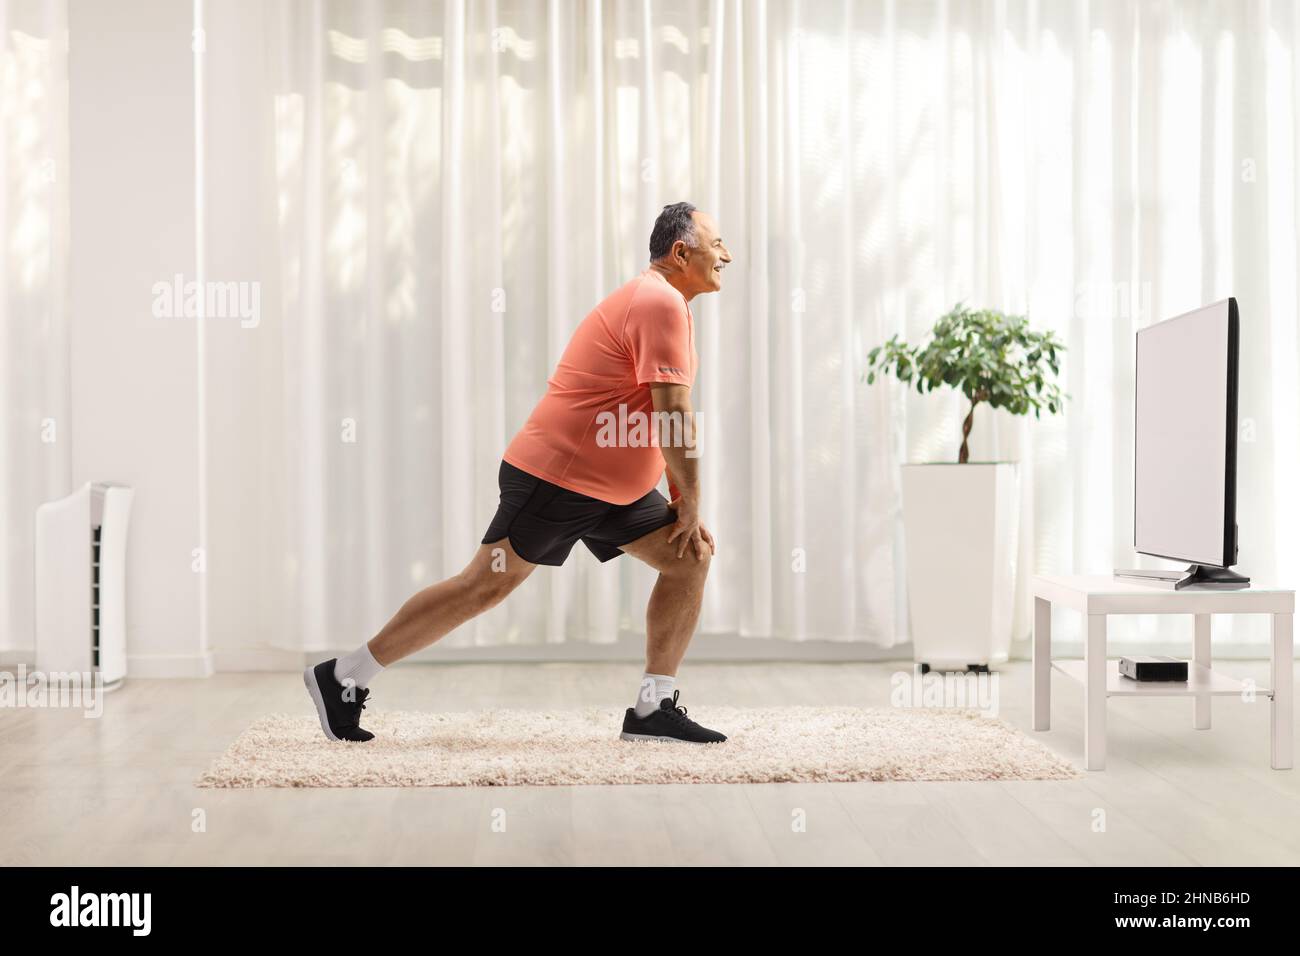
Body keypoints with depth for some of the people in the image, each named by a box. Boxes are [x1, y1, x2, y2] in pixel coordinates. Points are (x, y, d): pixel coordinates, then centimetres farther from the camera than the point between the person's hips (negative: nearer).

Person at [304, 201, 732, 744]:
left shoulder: (667, 304, 16)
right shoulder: (660, 303, -17)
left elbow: (669, 416, 19)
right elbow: (673, 415, -21)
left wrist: (682, 498, 12)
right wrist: (690, 500, -11)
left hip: (614, 486, 10)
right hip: (557, 473, -10)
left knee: (692, 556, 3)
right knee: (488, 583, -6)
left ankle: (653, 710, 5)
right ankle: (343, 678, 5)